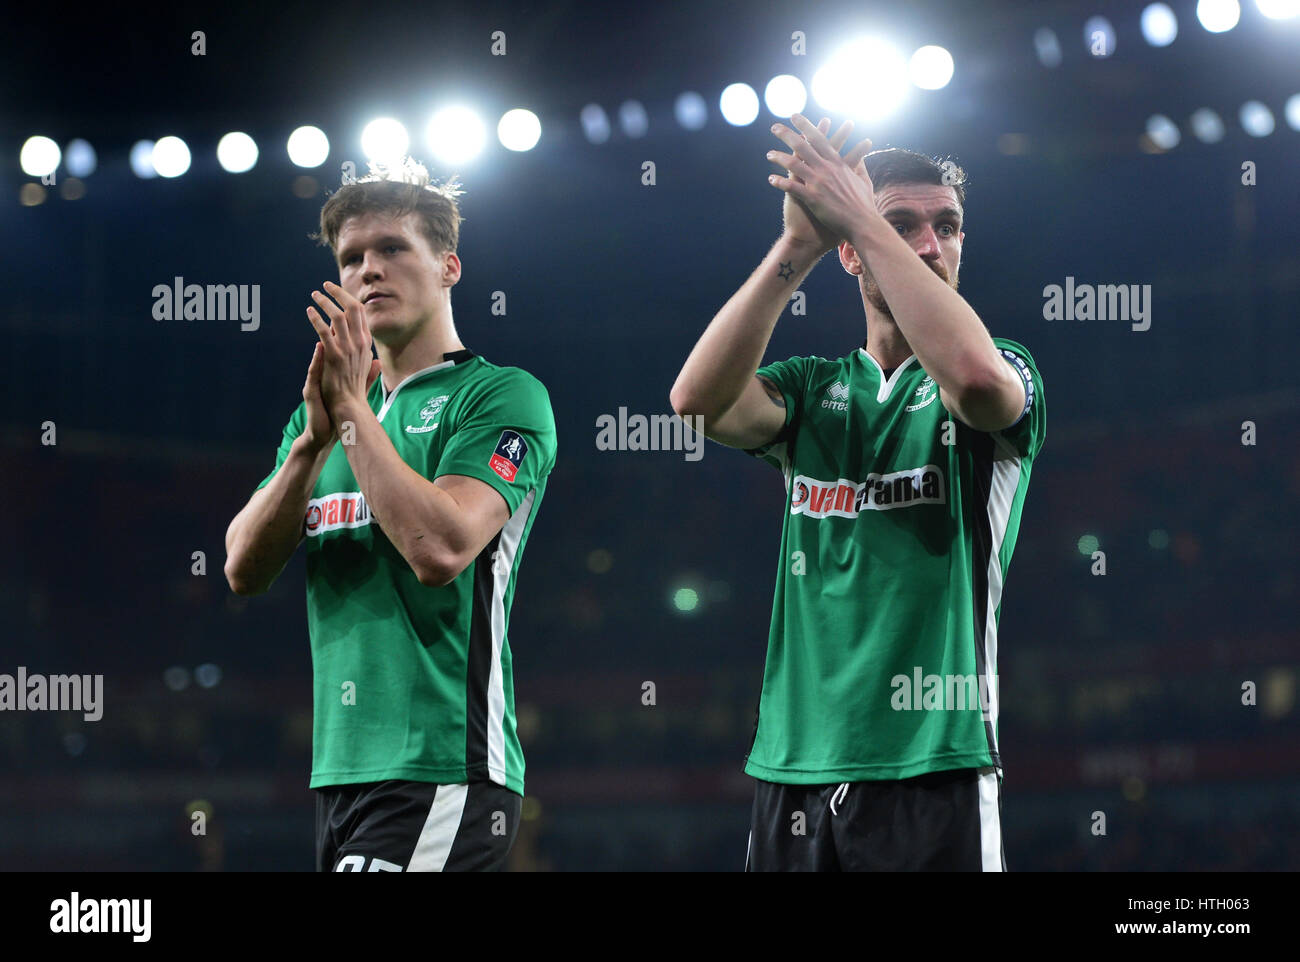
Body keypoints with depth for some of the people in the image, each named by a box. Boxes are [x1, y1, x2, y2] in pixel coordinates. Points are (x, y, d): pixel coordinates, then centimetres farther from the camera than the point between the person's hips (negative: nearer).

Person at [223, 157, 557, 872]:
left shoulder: (503, 396, -2)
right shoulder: (328, 409, 19)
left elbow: (439, 549, -17)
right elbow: (245, 570, 8)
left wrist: (352, 410, -11)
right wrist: (312, 440, -6)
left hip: (440, 772, -7)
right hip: (340, 772, 7)